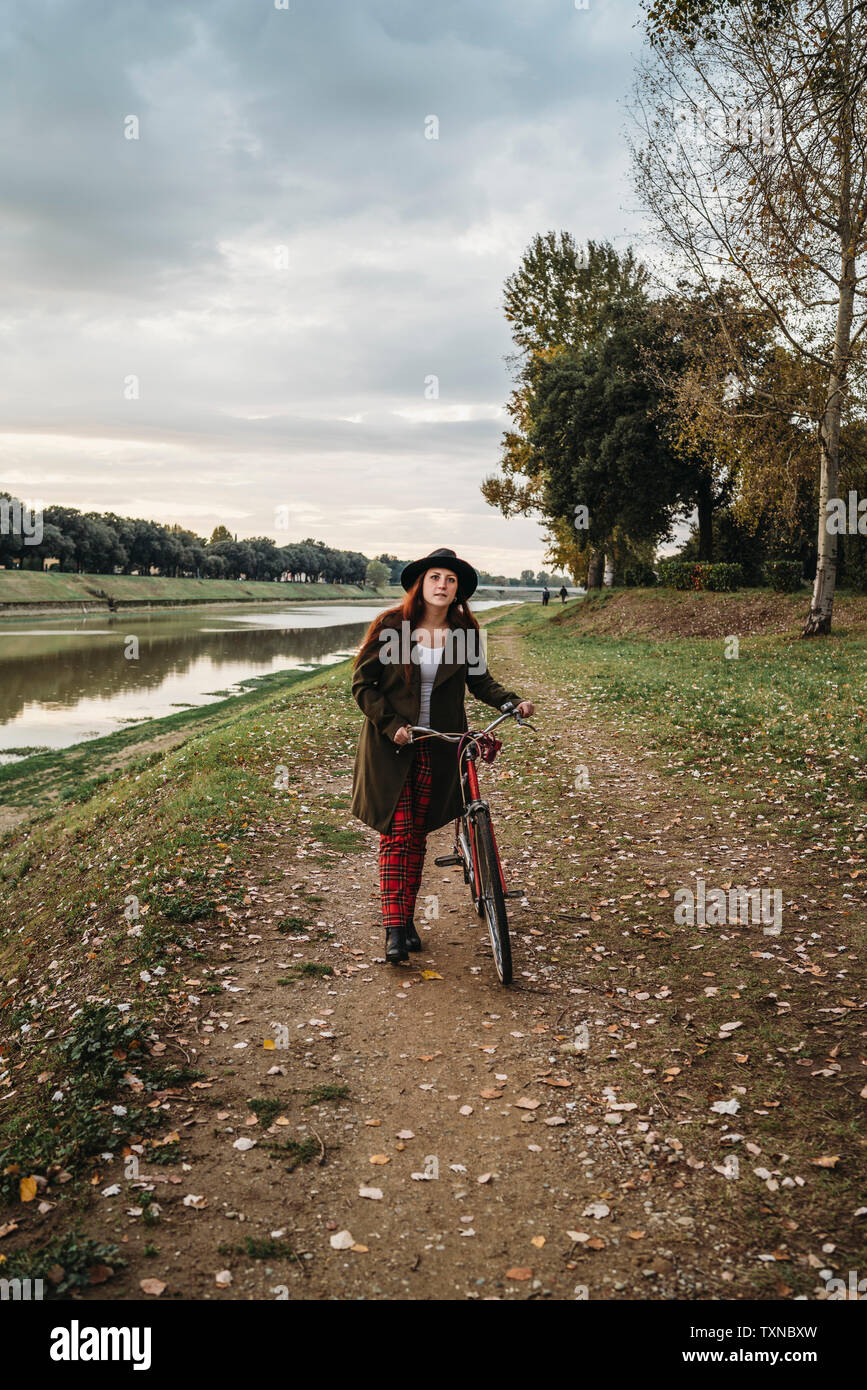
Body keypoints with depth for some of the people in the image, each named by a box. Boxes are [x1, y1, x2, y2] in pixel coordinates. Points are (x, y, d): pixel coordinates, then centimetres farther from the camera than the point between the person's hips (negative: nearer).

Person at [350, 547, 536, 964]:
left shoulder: (465, 632, 1)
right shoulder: (391, 625, -7)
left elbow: (480, 681, 7)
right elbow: (362, 683, -4)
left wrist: (514, 702, -11)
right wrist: (391, 725, -12)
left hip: (437, 747, 3)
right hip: (391, 745, -2)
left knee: (417, 835, 10)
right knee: (396, 835, -6)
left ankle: (407, 918, 21)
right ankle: (393, 928, -4)